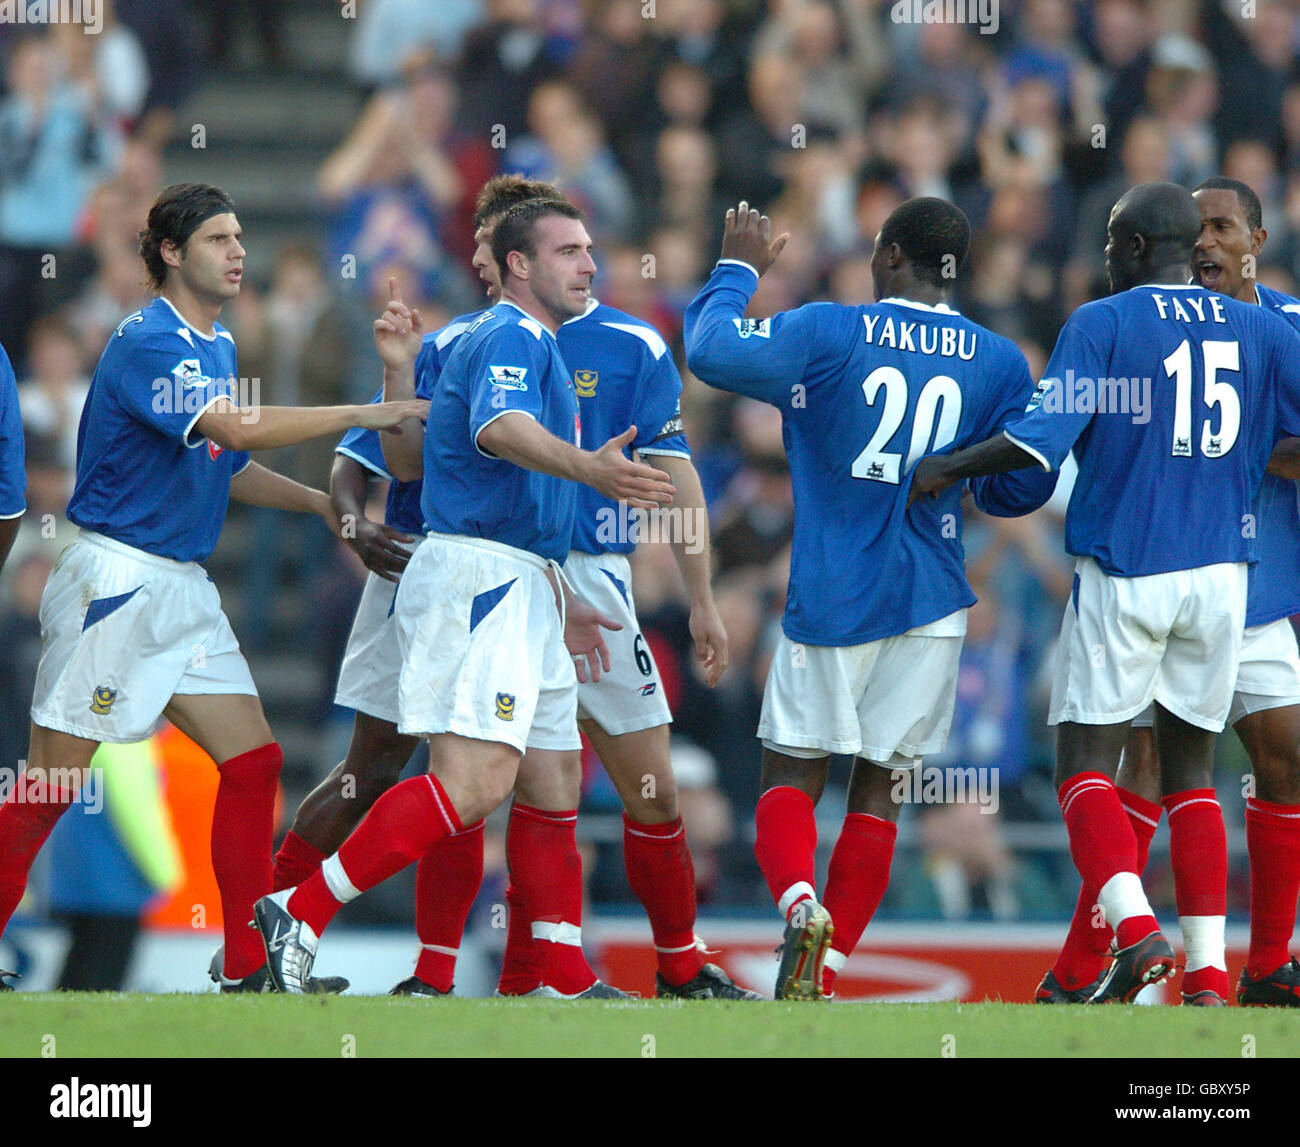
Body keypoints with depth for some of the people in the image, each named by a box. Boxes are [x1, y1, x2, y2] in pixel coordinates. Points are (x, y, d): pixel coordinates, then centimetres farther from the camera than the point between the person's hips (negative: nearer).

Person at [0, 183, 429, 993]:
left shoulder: (218, 346, 15)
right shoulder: (147, 343, -15)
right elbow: (239, 428, -28)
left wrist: (322, 504, 16)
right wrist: (362, 415, -23)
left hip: (182, 589, 9)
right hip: (116, 580, -9)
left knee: (253, 760, 1)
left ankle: (251, 969, 3)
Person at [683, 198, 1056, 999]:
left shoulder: (829, 334, -7)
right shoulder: (1000, 363, 1)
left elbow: (713, 353, -9)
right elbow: (1025, 488, 6)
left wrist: (738, 270, 7)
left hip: (831, 598, -2)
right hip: (932, 602, 3)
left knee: (792, 775, 6)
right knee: (879, 790, 9)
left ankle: (801, 904, -23)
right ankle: (827, 972, 6)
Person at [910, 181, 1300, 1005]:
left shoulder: (1101, 325, -5)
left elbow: (1040, 443, -13)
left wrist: (949, 468, 1)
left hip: (1123, 574, -4)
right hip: (1219, 574, 4)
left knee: (1086, 764, 2)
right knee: (1191, 768, 12)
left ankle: (1135, 926, -21)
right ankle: (1209, 972, 4)